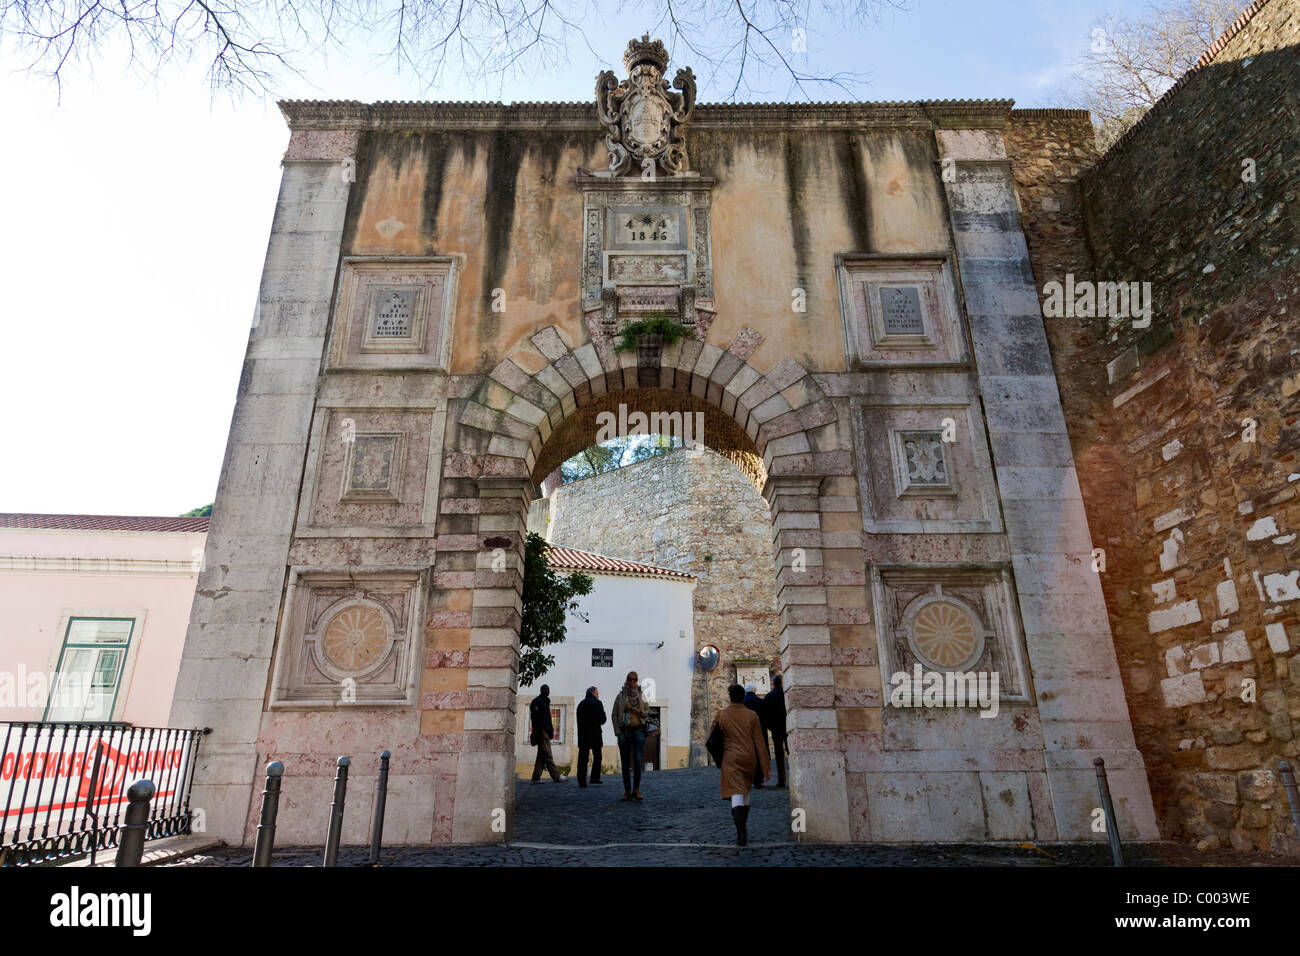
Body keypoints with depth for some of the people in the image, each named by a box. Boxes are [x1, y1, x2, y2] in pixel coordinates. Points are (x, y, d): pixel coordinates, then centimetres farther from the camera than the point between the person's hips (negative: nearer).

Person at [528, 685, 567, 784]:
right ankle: (556, 776, -12)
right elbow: (535, 717, -16)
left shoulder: (545, 701, 22)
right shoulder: (538, 701, -7)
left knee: (542, 755, 7)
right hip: (542, 731, -10)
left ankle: (536, 777, 7)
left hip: (545, 731, 10)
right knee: (547, 754, -10)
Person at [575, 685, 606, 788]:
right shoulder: (597, 703, -3)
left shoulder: (580, 704, 14)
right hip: (594, 734, -5)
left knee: (582, 758, 4)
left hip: (582, 734, 5)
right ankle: (595, 778, 2)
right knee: (597, 756, 7)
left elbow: (579, 721, 12)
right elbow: (603, 719, -4)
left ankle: (581, 781, 0)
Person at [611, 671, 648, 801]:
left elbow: (648, 711, 12)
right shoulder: (620, 696, 6)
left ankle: (636, 789, 0)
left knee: (638, 761, -10)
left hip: (639, 730, 0)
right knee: (625, 762, 1)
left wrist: (638, 711, -8)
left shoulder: (642, 695, 10)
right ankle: (627, 791, 7)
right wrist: (617, 732, -3)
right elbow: (614, 715, 6)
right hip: (624, 731, 0)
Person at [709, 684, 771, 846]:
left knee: (736, 795, -9)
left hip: (730, 759, -2)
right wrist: (766, 767, 1)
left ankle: (742, 833, -24)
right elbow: (759, 742, -1)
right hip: (749, 759, 3)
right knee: (745, 793, 20)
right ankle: (743, 829, 27)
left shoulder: (721, 714, -2)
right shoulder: (752, 715, 1)